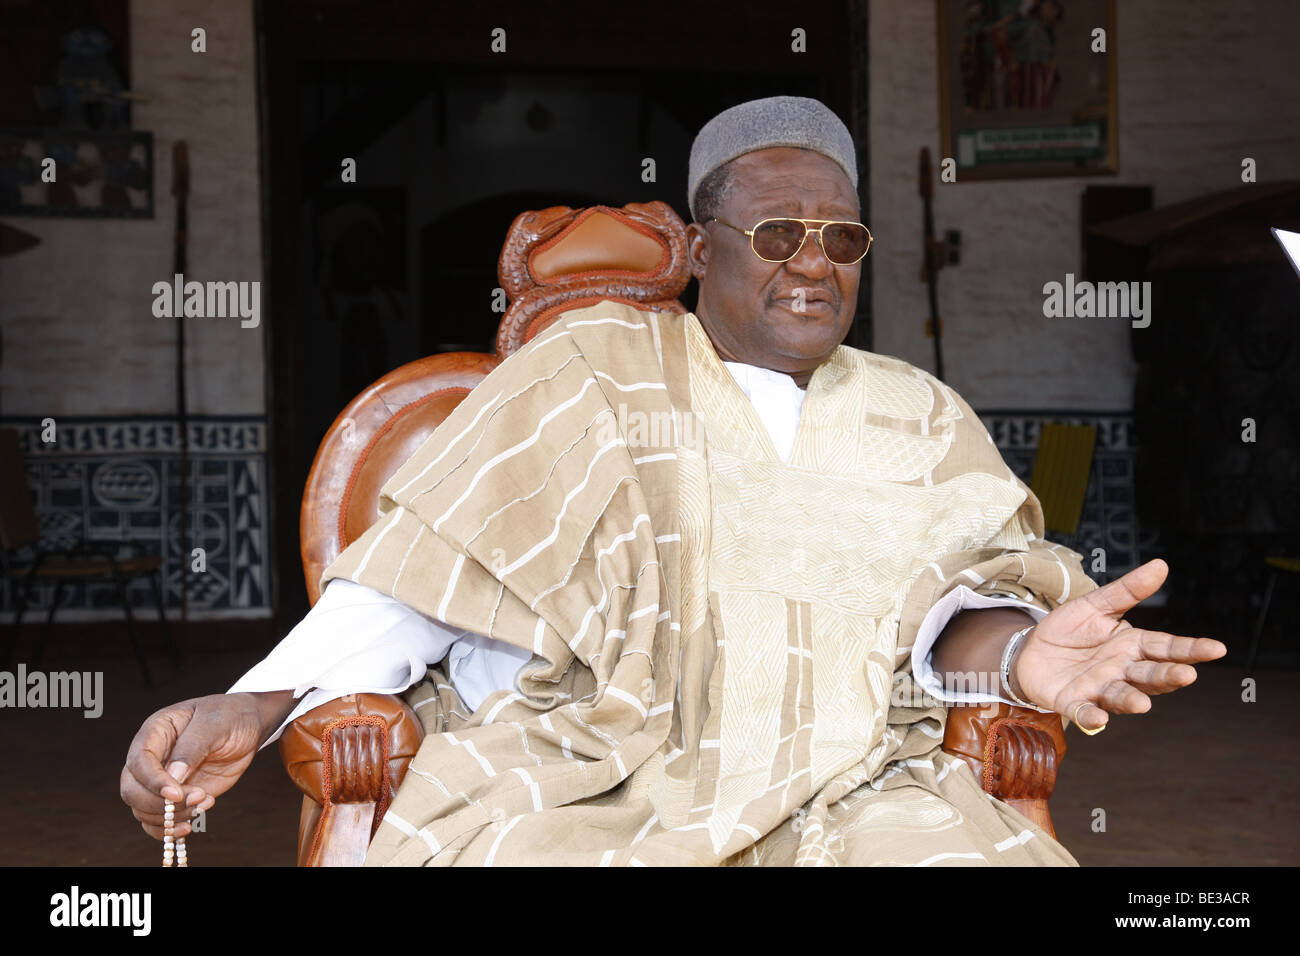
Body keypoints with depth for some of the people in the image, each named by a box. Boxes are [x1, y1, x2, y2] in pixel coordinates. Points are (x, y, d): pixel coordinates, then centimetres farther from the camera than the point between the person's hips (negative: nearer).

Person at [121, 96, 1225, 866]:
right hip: (589, 779, -2)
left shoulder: (917, 416, 20)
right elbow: (417, 575, 5)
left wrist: (1021, 651, -20)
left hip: (843, 799, 3)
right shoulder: (595, 370, 11)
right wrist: (258, 705, -10)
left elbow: (941, 607, 5)